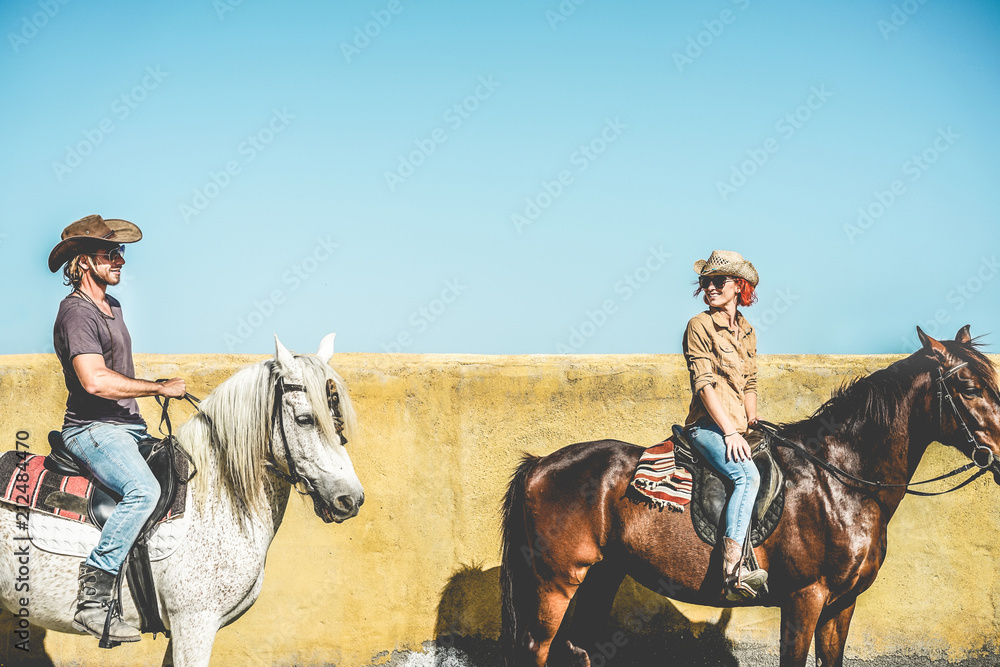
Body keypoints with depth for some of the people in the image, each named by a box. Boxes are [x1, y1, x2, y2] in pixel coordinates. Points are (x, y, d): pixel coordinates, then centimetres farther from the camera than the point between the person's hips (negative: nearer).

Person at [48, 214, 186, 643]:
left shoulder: (112, 307, 18)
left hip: (128, 425, 10)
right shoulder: (76, 313, -13)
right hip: (92, 428, -10)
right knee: (143, 489, -33)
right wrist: (160, 388, -18)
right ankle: (92, 600, -33)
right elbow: (95, 381, -26)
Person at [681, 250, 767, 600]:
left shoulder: (747, 332, 19)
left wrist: (753, 424, 8)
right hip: (708, 424, -8)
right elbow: (703, 384, -10)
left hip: (737, 428, 8)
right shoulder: (699, 326, -2)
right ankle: (733, 571, -36)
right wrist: (729, 431, -17)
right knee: (747, 476, -30)